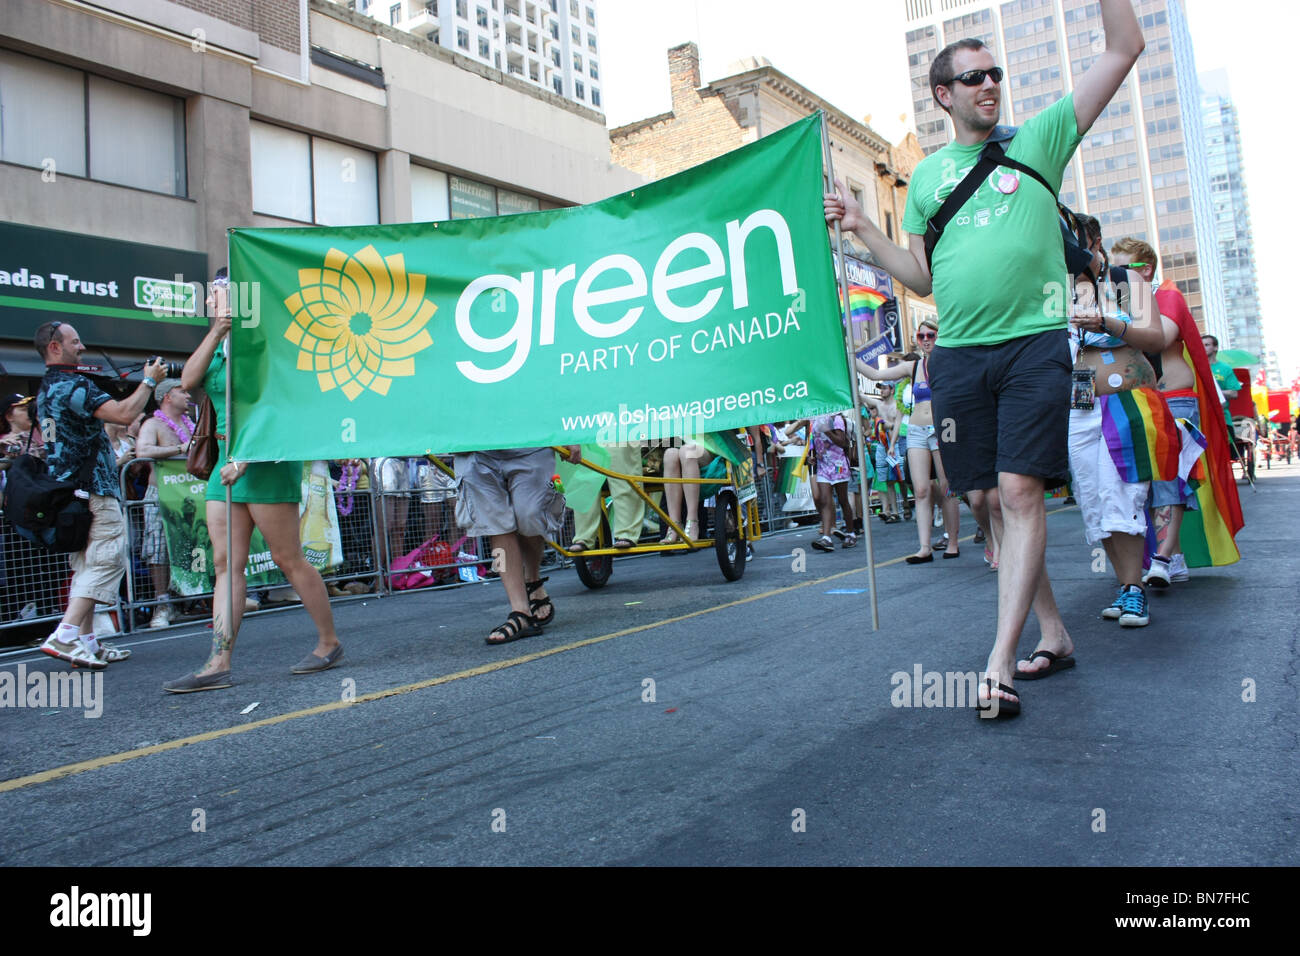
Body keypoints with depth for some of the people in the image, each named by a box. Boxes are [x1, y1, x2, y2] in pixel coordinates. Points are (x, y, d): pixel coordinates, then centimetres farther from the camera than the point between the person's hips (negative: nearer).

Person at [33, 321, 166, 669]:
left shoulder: (46, 388, 18)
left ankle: (86, 642, 13)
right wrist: (148, 381, -9)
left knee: (86, 566, 12)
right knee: (106, 562, -10)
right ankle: (65, 636, -18)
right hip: (94, 491, -10)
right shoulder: (74, 385, -14)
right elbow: (124, 414, -23)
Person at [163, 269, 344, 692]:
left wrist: (245, 460, -20)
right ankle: (219, 664, 4)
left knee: (288, 559, -2)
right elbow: (188, 381, 2)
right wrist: (217, 332, -4)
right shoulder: (220, 346, 17)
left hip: (266, 462, -8)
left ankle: (329, 642, 11)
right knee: (226, 564, 3)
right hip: (228, 462, 8)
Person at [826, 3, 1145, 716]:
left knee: (1020, 492, -14)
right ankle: (1052, 630, 21)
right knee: (990, 497, 5)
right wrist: (861, 228, 6)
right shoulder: (926, 175, 16)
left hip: (1035, 343, -3)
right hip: (959, 355, 3)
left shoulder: (1037, 140, 11)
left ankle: (999, 660, -13)